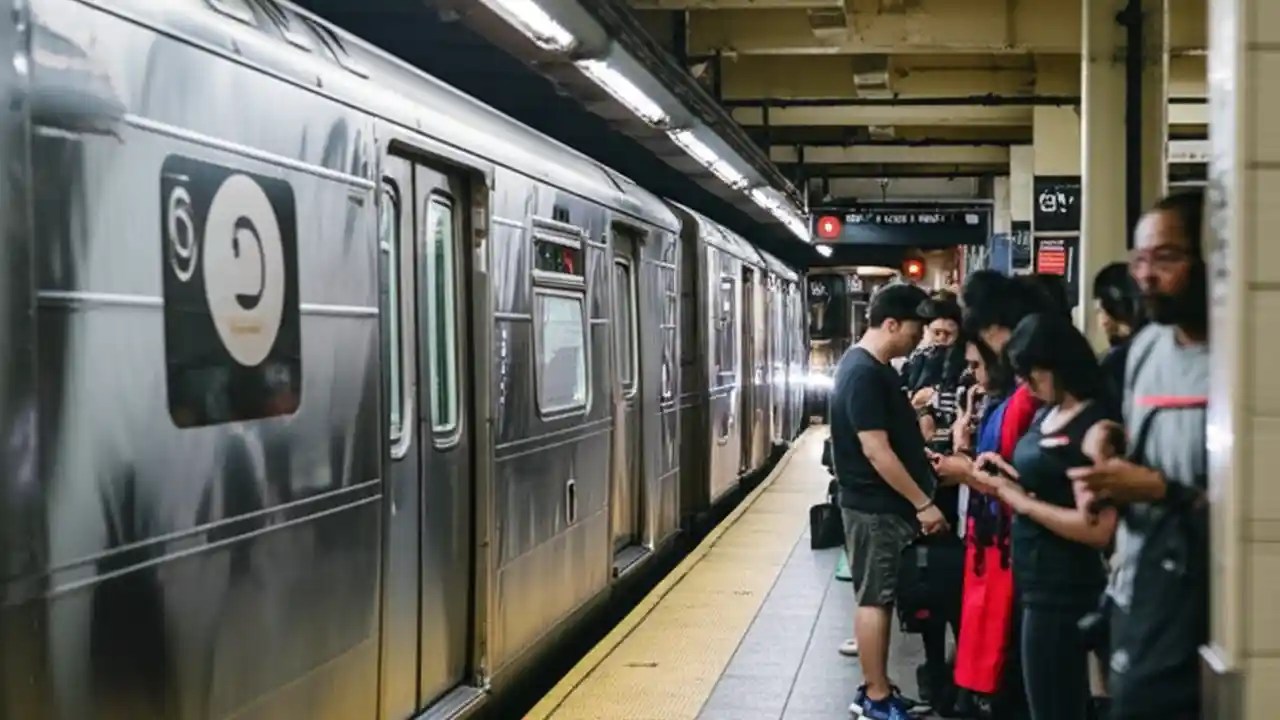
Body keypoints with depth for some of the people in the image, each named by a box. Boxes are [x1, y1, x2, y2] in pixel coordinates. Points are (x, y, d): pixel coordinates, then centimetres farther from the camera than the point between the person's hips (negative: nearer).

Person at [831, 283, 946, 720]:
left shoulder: (875, 368, 11)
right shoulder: (863, 374, -20)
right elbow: (877, 451, -24)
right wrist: (923, 503, -20)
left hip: (888, 503, 10)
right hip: (875, 507, -10)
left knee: (879, 597, 14)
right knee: (875, 599, -2)